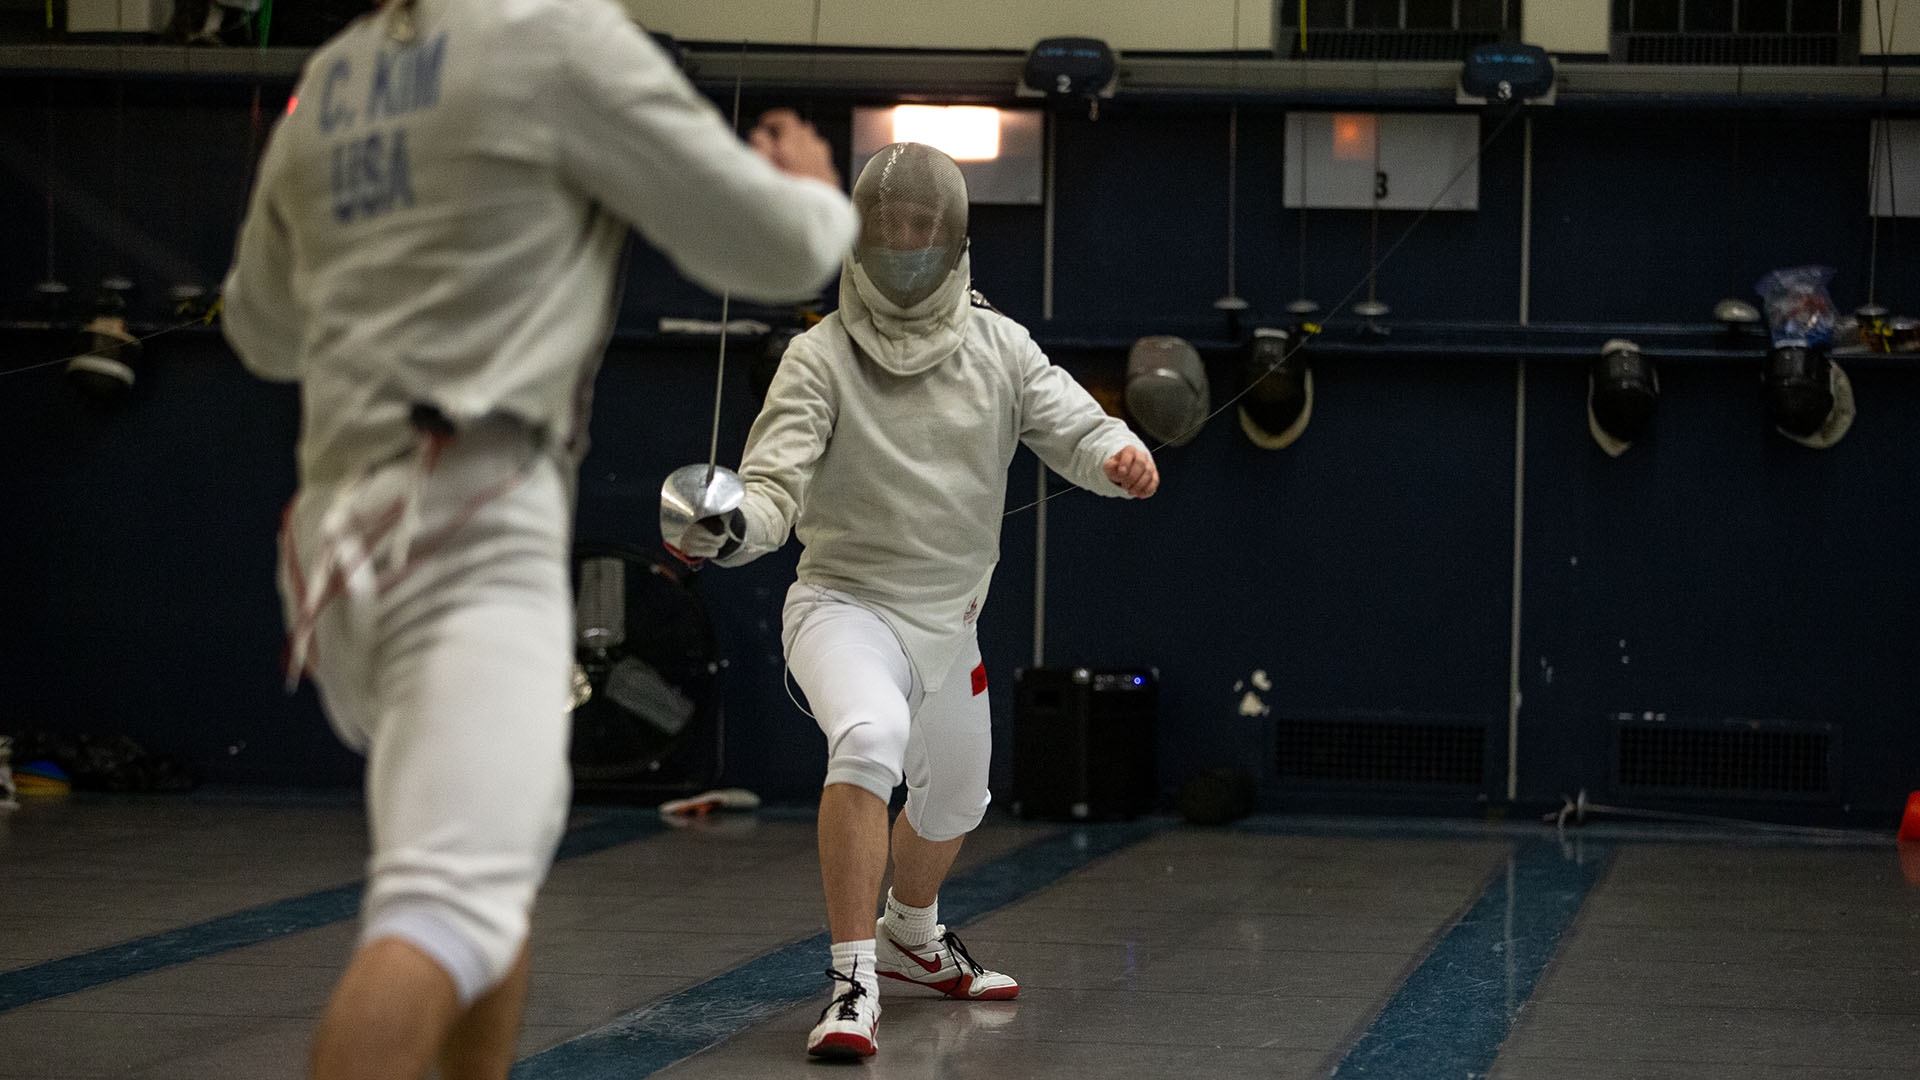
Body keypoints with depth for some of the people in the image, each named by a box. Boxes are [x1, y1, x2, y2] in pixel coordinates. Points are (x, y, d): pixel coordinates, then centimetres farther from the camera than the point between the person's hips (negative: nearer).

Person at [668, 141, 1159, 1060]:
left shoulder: (997, 346, -4)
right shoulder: (822, 357, -16)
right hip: (846, 609, -6)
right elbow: (772, 488, -23)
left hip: (946, 625, 6)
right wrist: (727, 528, -46)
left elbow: (1074, 431, -12)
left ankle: (911, 936, 57)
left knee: (951, 802, 26)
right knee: (871, 742, -37)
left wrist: (1120, 454, -36)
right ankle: (853, 981, -33)